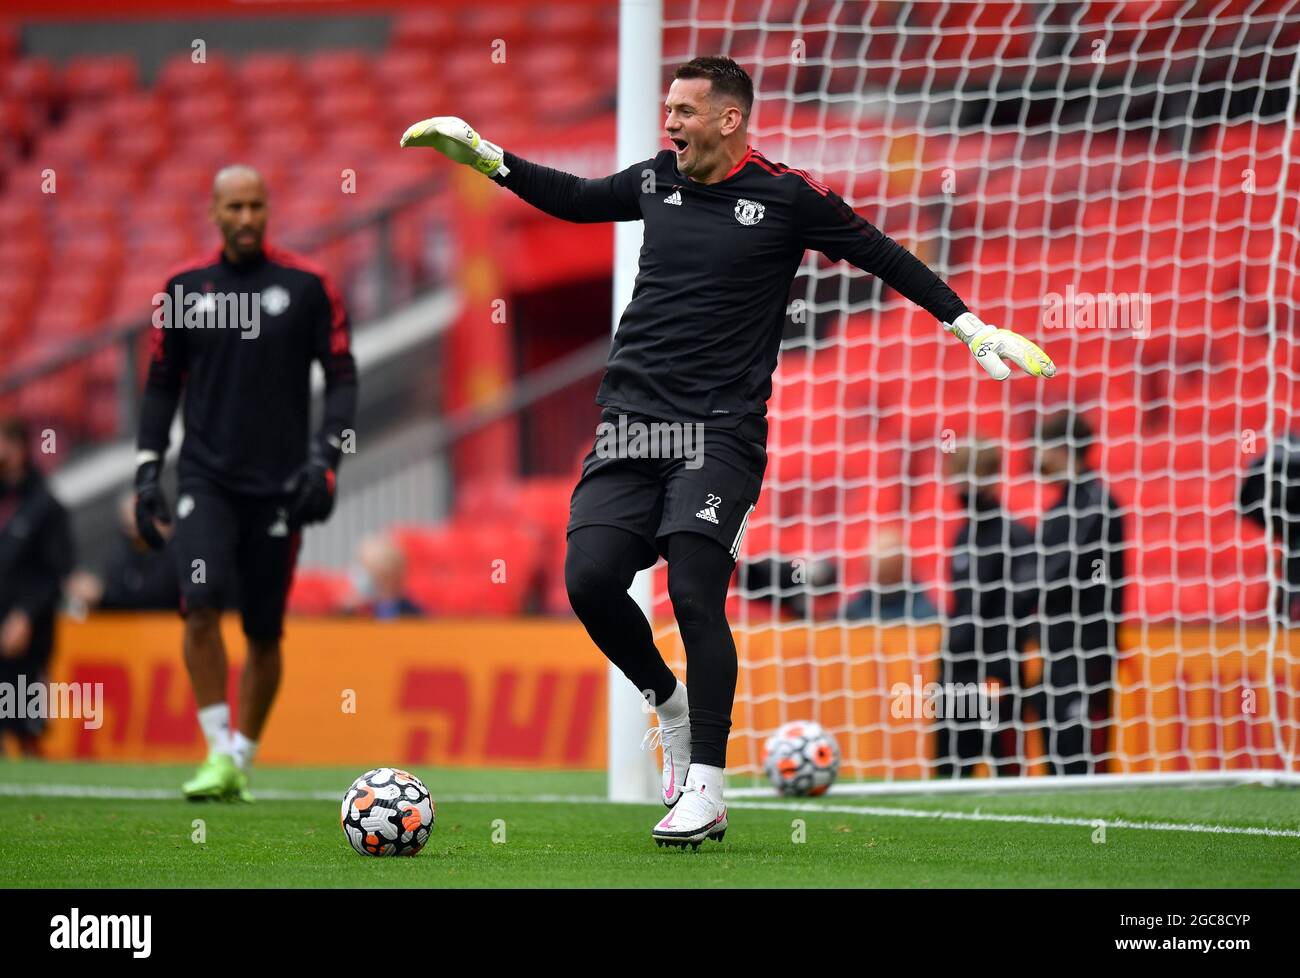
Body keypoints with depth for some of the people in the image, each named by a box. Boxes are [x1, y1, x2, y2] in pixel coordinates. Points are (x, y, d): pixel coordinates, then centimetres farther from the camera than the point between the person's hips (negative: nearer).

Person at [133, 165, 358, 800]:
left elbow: (342, 376, 3)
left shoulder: (306, 287, 0)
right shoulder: (184, 288, 6)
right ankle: (218, 753, -11)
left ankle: (243, 760, 18)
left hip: (278, 484, 0)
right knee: (200, 605, -18)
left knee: (265, 631, 3)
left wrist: (326, 457, -10)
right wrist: (148, 472, 5)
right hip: (205, 478, 1)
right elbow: (161, 382, 12)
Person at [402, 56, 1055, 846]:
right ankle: (670, 704, 18)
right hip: (633, 419, 5)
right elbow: (574, 199, 30)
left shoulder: (786, 198, -3)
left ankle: (706, 790, -9)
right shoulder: (657, 181, 11)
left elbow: (884, 257, 5)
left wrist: (973, 327, 4)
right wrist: (488, 159, 25)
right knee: (589, 579, -10)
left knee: (695, 593, -16)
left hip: (721, 431, -5)